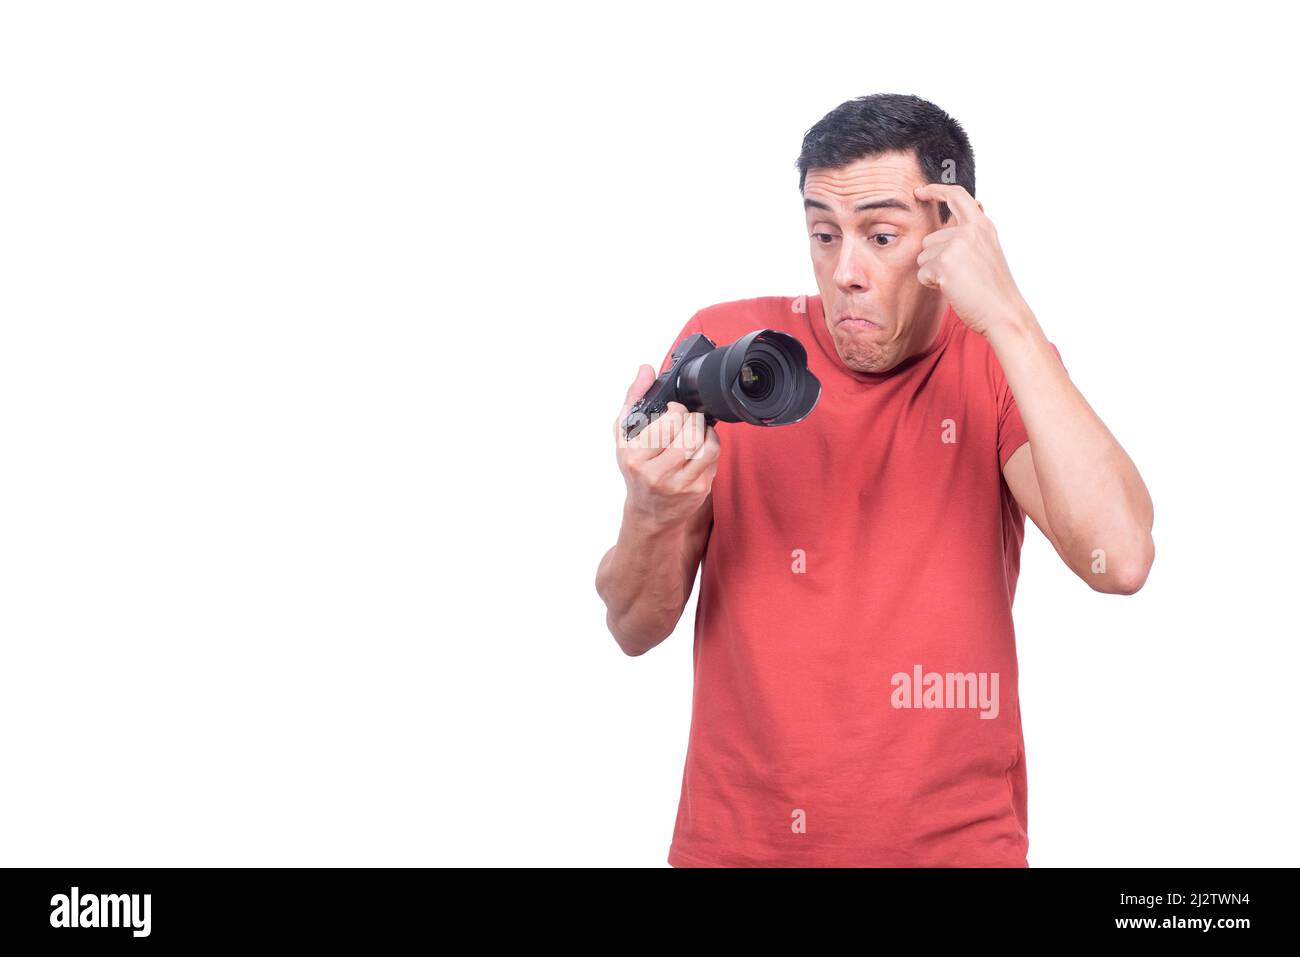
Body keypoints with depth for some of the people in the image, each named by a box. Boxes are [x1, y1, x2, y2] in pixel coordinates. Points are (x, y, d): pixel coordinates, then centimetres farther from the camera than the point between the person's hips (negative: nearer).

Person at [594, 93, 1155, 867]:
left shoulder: (1003, 363, -5)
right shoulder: (725, 346, -5)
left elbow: (1120, 559, -24)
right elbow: (637, 630, -4)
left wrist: (1007, 319, -24)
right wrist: (654, 518, -25)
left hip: (955, 841, 0)